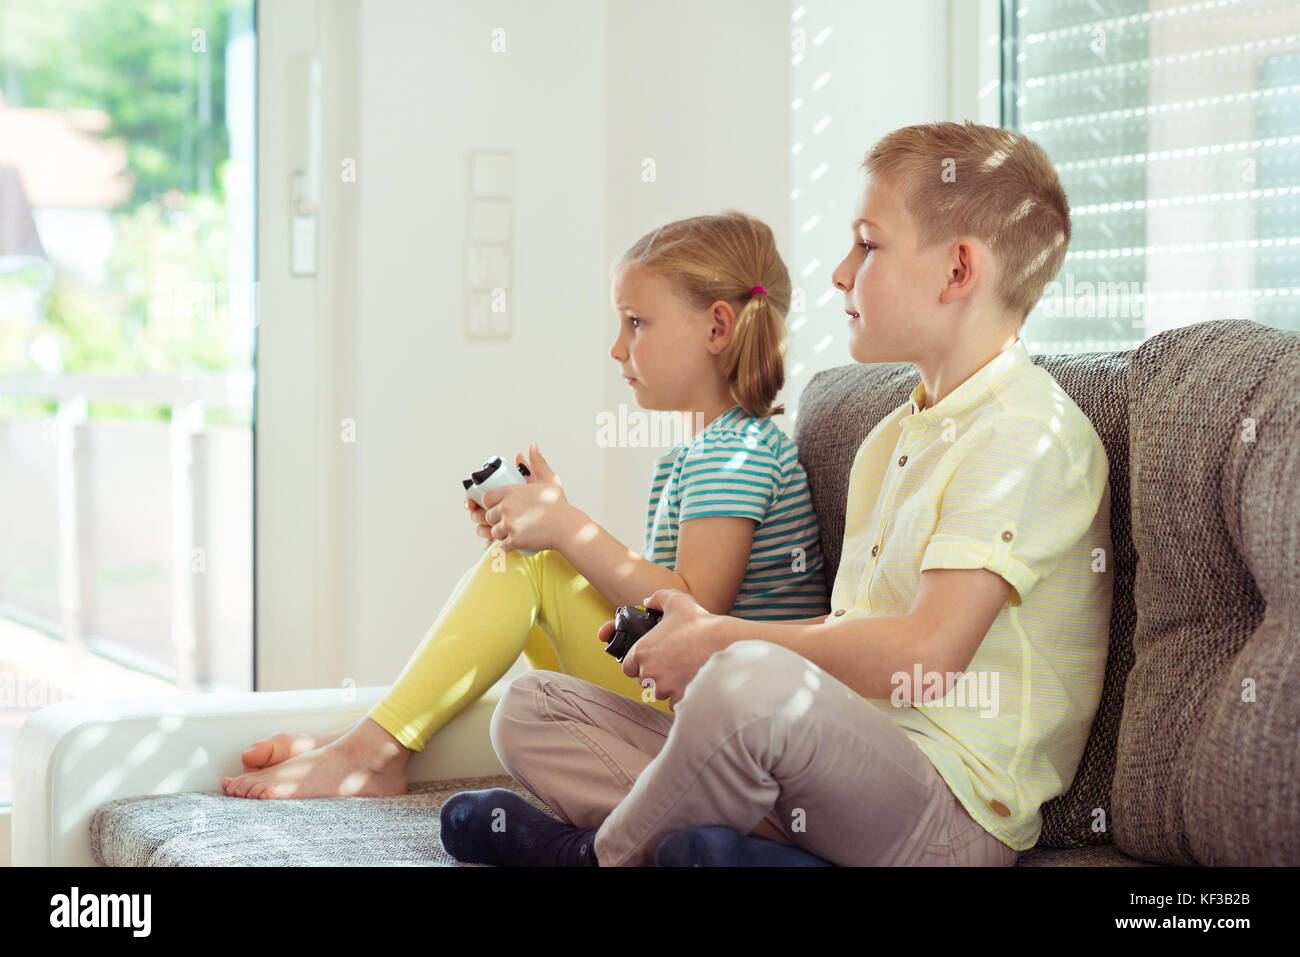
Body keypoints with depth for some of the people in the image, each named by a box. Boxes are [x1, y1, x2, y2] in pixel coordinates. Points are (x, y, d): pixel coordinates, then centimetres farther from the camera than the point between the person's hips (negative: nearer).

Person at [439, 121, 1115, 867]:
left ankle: (602, 852, -12)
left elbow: (926, 650, -21)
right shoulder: (889, 442, 22)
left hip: (952, 810, -9)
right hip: (851, 766, 10)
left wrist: (722, 642, -12)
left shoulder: (1032, 431, -10)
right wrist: (694, 643, 5)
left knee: (753, 681, -40)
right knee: (531, 708, 6)